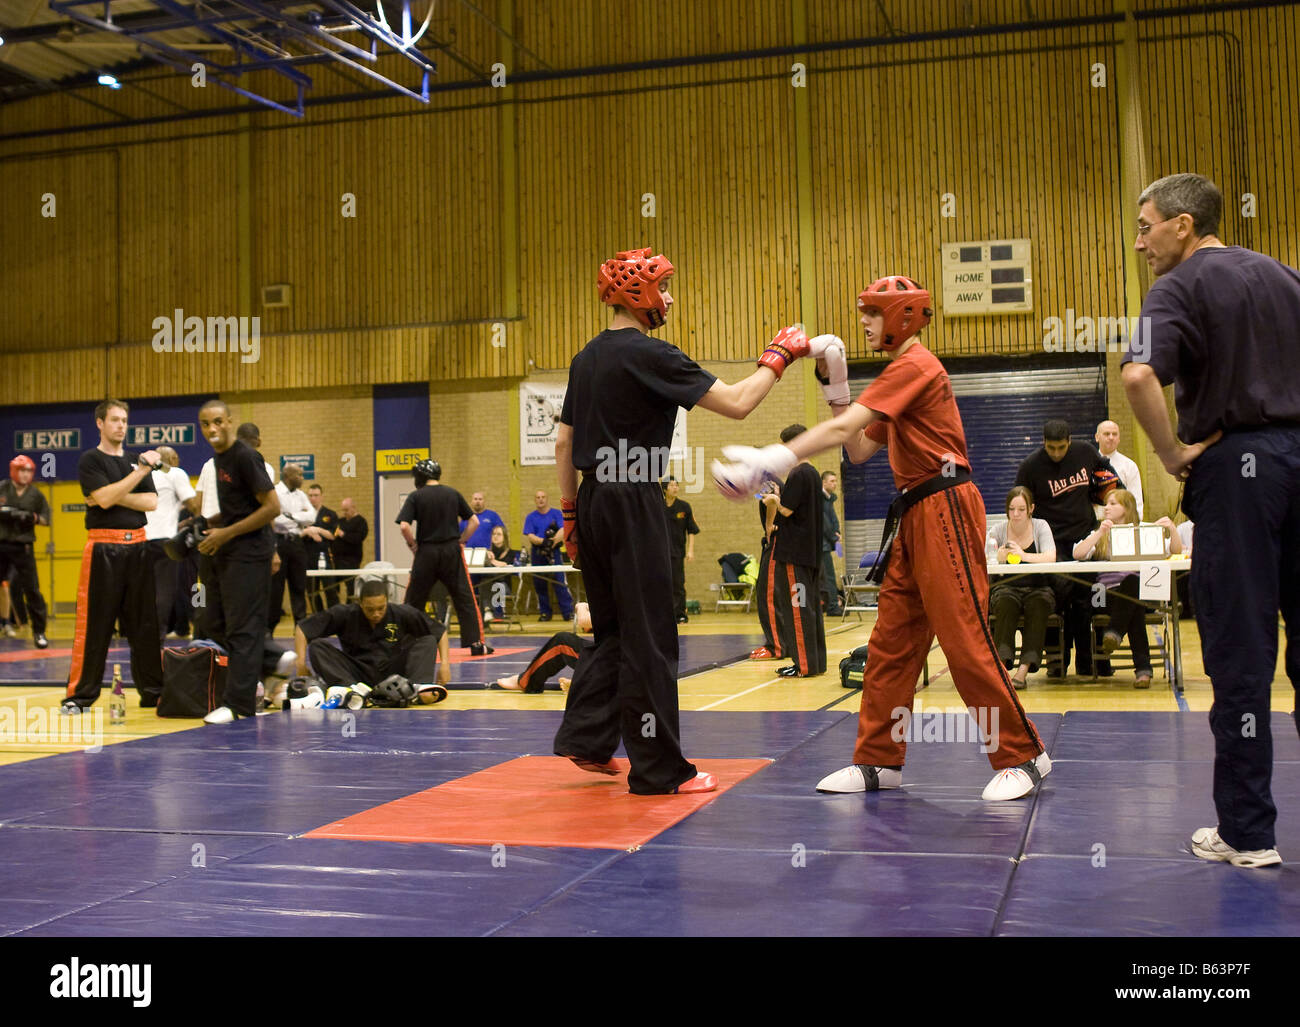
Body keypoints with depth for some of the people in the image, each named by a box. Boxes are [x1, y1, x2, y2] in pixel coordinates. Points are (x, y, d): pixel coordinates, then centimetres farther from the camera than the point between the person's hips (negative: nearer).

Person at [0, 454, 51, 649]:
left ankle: (39, 632, 6)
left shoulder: (35, 494, 3)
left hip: (23, 547, 0)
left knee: (32, 590, -1)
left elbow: (46, 519, 7)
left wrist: (33, 517, -12)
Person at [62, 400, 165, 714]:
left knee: (145, 622, 7)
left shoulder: (136, 461, 16)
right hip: (103, 548, -5)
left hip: (137, 544, 5)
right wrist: (142, 470, -16)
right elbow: (105, 497, -15)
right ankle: (80, 695, 1)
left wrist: (114, 497, -8)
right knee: (94, 625, -5)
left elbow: (151, 502, 4)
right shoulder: (90, 460, 1)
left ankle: (153, 690, 13)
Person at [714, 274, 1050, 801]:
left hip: (945, 509, -10)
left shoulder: (914, 365, -10)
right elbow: (859, 449, 18)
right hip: (915, 516, 10)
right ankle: (879, 761, 15)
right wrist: (836, 387, 11)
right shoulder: (899, 374, 21)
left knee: (964, 639, -7)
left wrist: (772, 460, -24)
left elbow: (843, 428, -20)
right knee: (890, 643, 9)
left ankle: (1022, 756, 5)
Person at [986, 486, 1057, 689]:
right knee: (1005, 604, -34)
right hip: (1006, 587, 0)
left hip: (1038, 588, 0)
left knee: (1038, 605, -34)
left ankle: (1024, 669, -37)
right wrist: (998, 558, -30)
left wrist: (1024, 555, -34)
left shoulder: (1040, 526, 2)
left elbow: (1051, 558, -15)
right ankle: (1002, 663, -42)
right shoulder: (998, 529, 4)